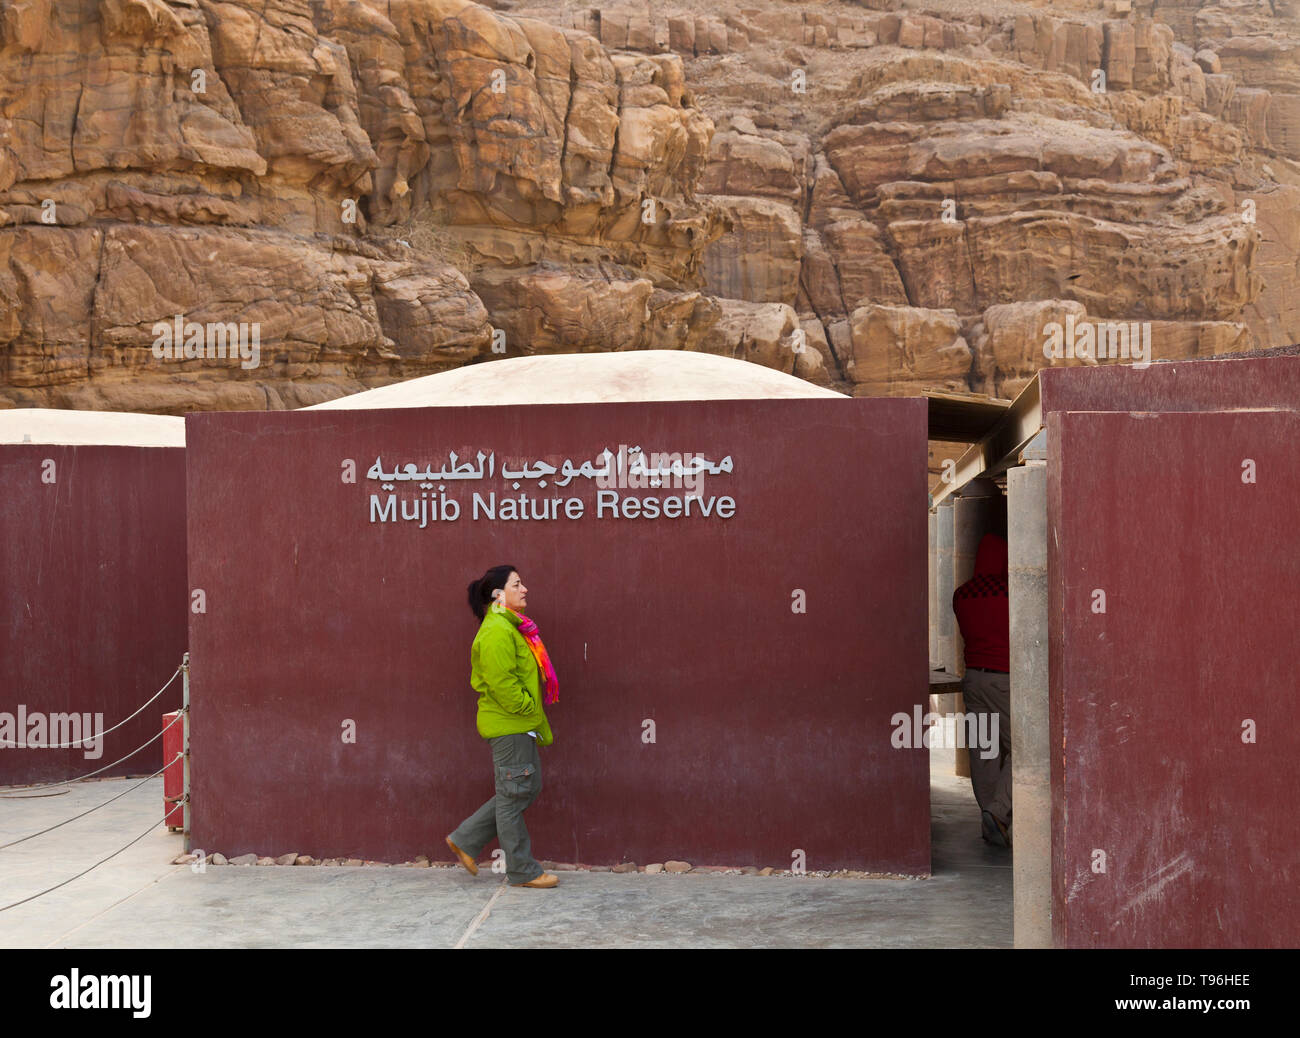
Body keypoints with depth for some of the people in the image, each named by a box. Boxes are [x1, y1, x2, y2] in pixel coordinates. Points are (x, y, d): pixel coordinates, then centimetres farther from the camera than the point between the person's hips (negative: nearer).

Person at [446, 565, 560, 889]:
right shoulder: (497, 632, -17)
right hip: (508, 725, -10)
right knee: (514, 795, 0)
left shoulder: (511, 627, 16)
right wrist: (535, 716, -15)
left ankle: (465, 840, 21)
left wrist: (537, 722, 14)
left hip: (519, 726, 10)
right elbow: (504, 685, -23)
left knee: (527, 789, 15)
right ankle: (522, 871, 10)